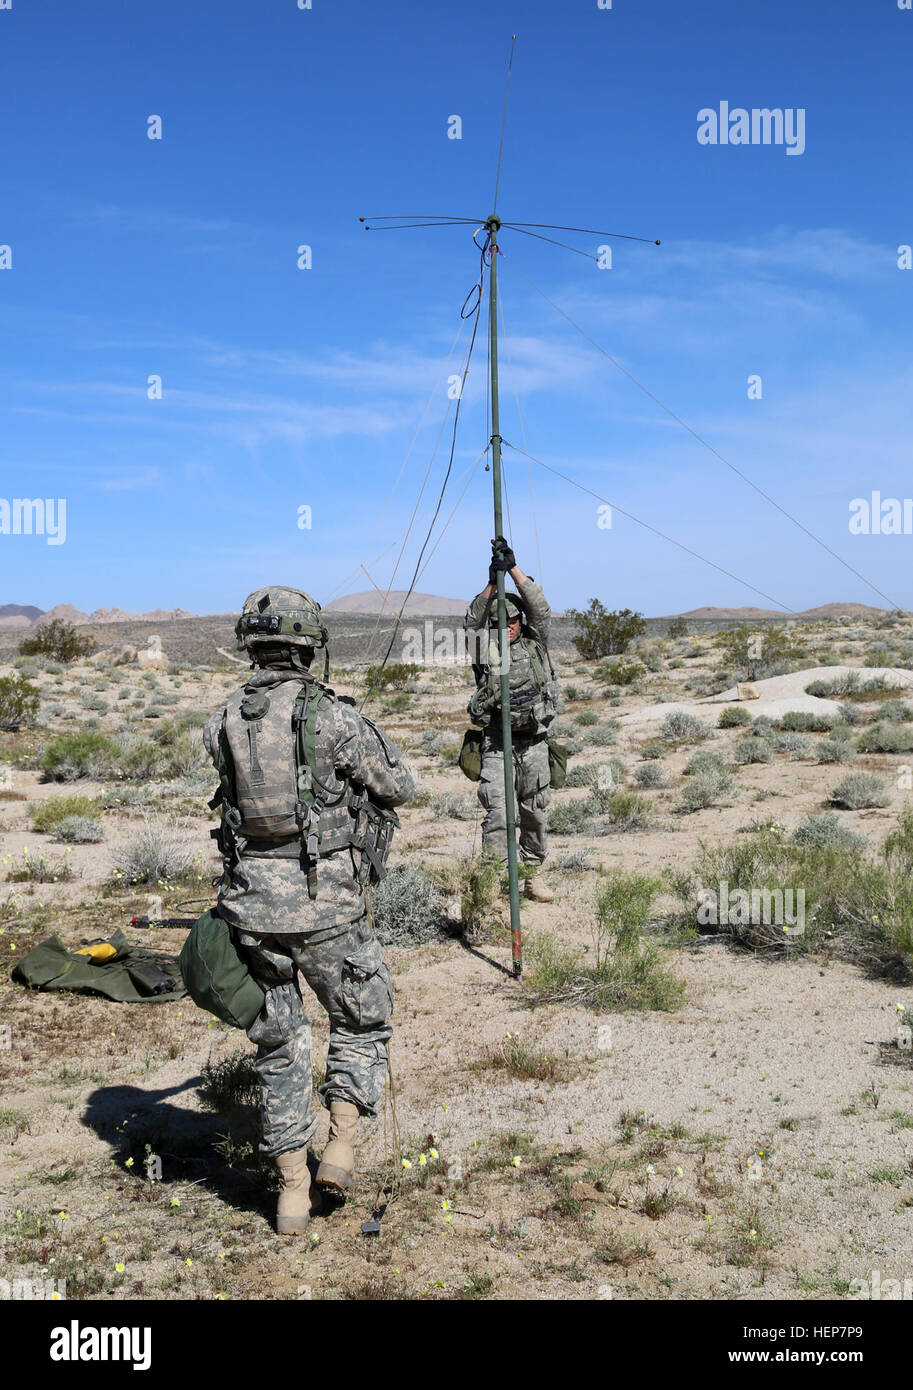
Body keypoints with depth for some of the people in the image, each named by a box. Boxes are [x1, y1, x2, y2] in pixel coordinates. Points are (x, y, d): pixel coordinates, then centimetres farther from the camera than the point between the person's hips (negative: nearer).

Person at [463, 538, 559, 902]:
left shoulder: (534, 643, 8)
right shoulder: (484, 649, 5)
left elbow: (539, 607, -3)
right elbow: (472, 622, -11)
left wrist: (513, 568, -9)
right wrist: (492, 583, -20)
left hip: (534, 742, 2)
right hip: (497, 743, -2)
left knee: (535, 812, 9)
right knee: (497, 813, -9)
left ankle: (532, 875, 21)